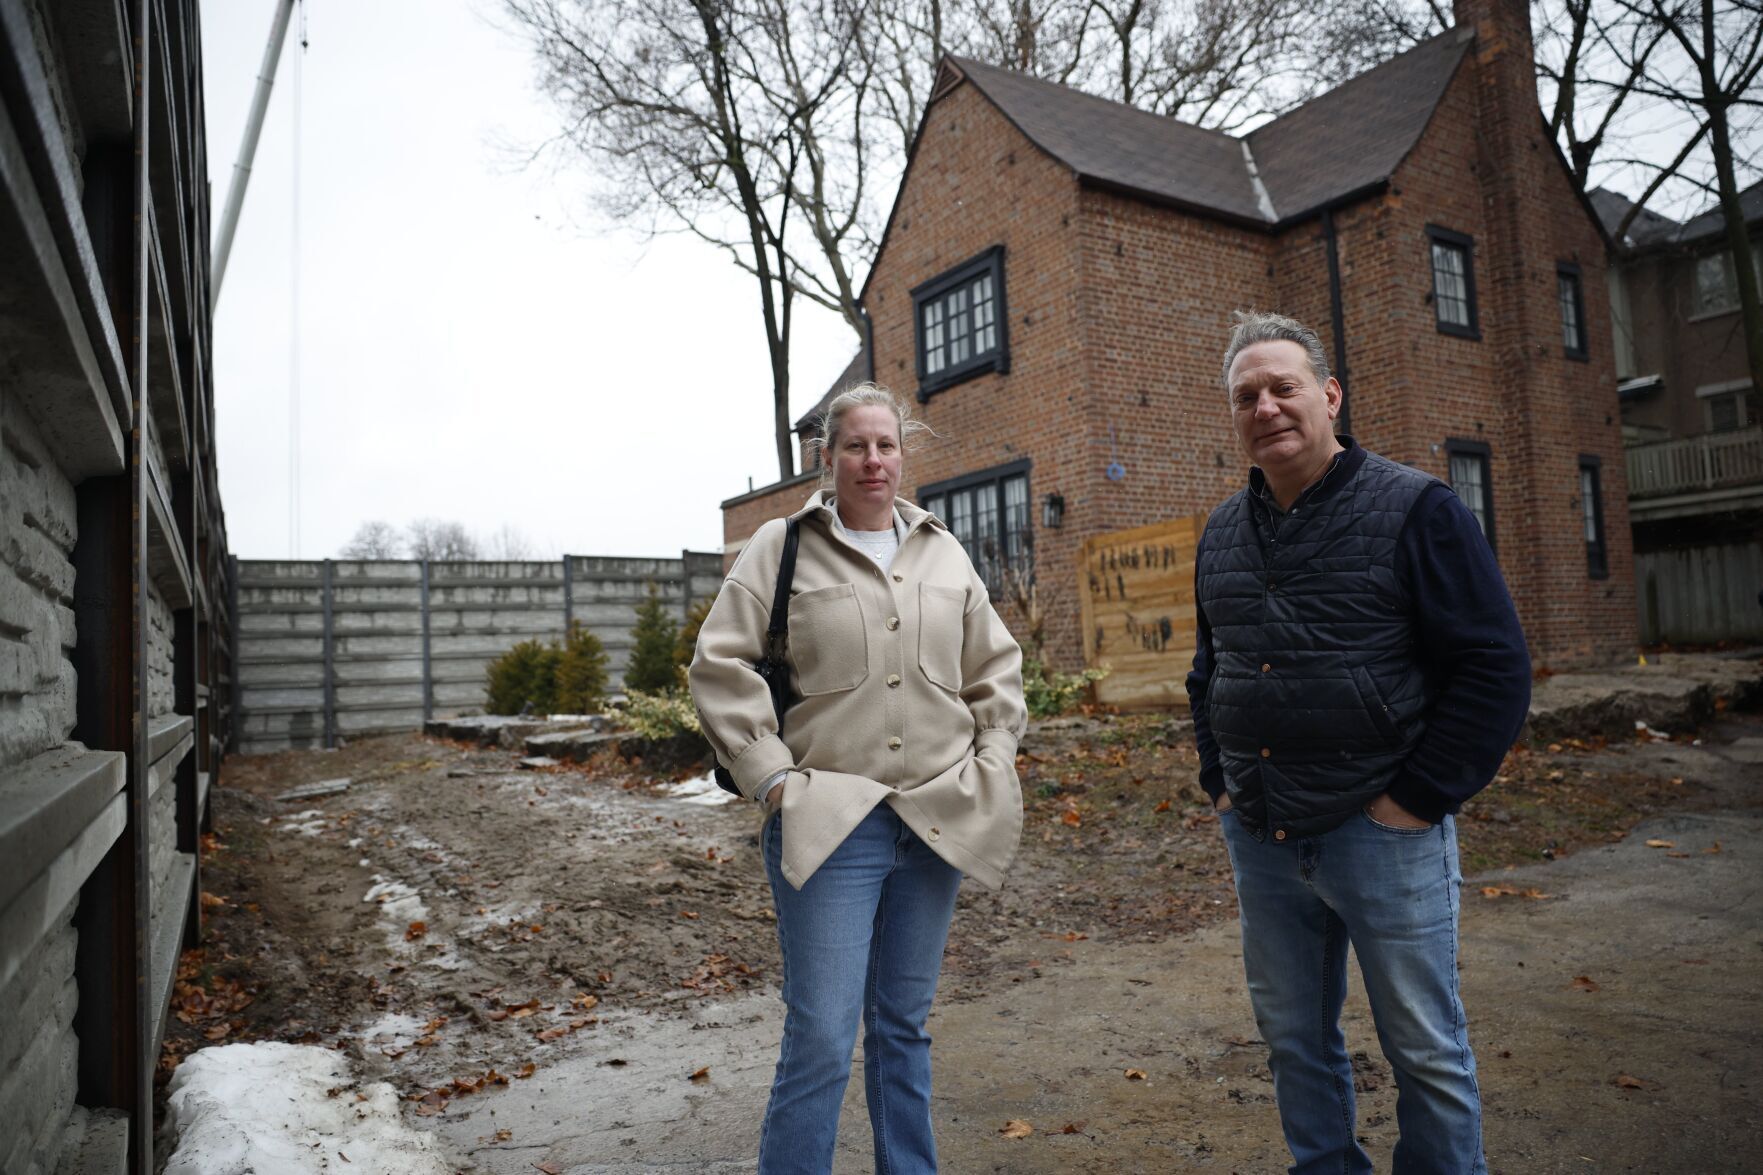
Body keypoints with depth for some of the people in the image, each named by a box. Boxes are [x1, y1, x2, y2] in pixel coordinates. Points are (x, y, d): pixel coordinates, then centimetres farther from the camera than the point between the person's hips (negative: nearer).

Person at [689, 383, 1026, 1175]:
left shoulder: (944, 552, 11)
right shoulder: (782, 547, -1)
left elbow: (997, 665, 17)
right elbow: (720, 665, -4)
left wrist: (993, 761, 8)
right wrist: (770, 774, -9)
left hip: (939, 820, 4)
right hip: (831, 821, -4)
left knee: (904, 1024, 16)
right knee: (821, 1036, -3)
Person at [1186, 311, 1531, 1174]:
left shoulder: (1417, 510, -8)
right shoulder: (1222, 533, 9)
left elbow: (1495, 668, -11)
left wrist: (1415, 799, -14)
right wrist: (1218, 780, 9)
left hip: (1382, 833, -5)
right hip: (1259, 836, 6)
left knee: (1425, 1051, 9)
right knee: (1292, 1037, 17)